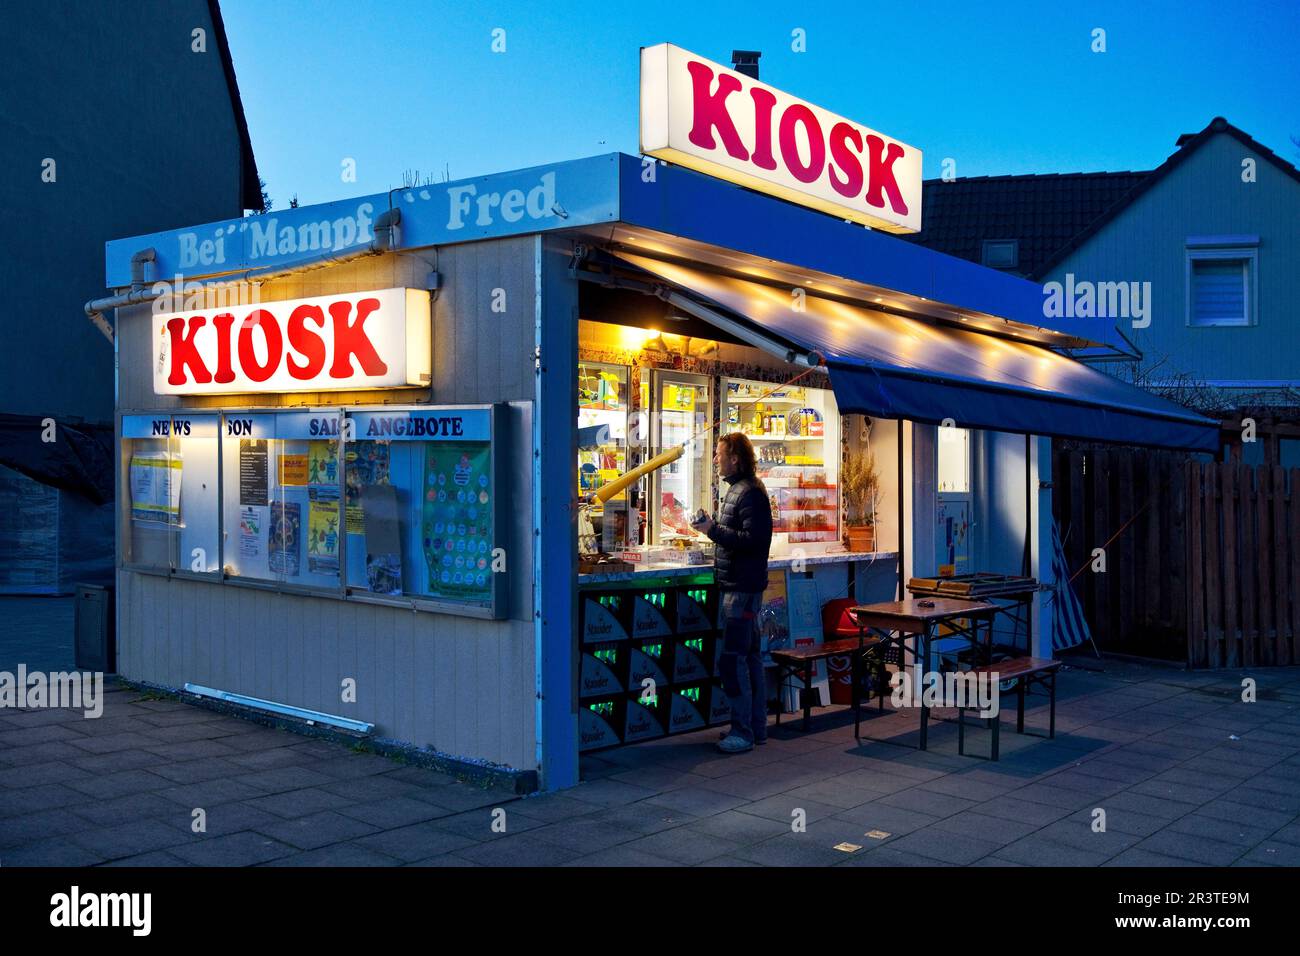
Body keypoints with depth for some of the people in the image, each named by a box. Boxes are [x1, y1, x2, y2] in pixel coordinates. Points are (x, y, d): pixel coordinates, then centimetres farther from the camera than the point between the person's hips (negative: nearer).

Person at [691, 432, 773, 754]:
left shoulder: (750, 493, -16)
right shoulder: (738, 489, 17)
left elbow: (754, 539, -24)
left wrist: (713, 529, -21)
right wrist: (713, 528, 9)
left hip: (742, 588, -11)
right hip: (739, 585, 11)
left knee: (733, 659, -9)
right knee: (749, 655, 14)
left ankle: (743, 732, -3)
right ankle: (757, 727, 21)